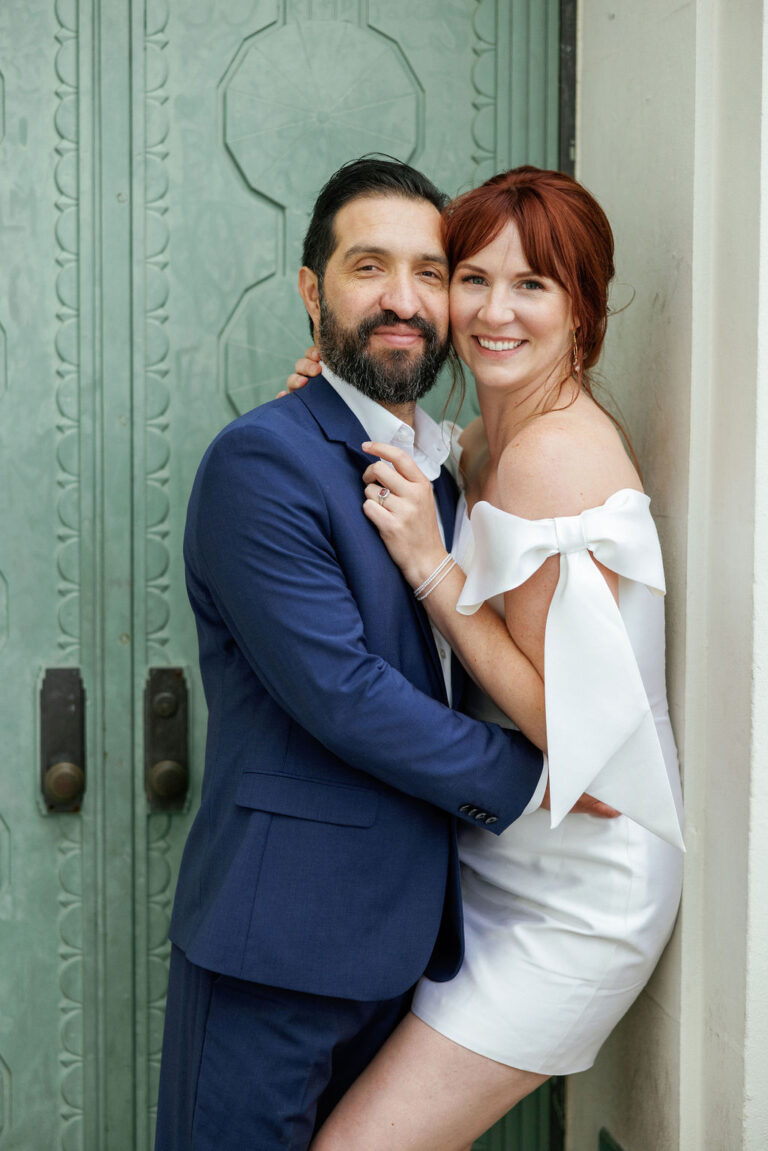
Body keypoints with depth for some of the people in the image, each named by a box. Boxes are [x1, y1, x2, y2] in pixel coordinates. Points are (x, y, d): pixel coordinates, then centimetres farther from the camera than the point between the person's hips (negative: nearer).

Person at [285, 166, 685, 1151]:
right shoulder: (490, 438, 6)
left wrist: (431, 564, -23)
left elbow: (564, 715, -21)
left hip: (573, 897, -9)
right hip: (505, 862, 9)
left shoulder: (557, 454, -22)